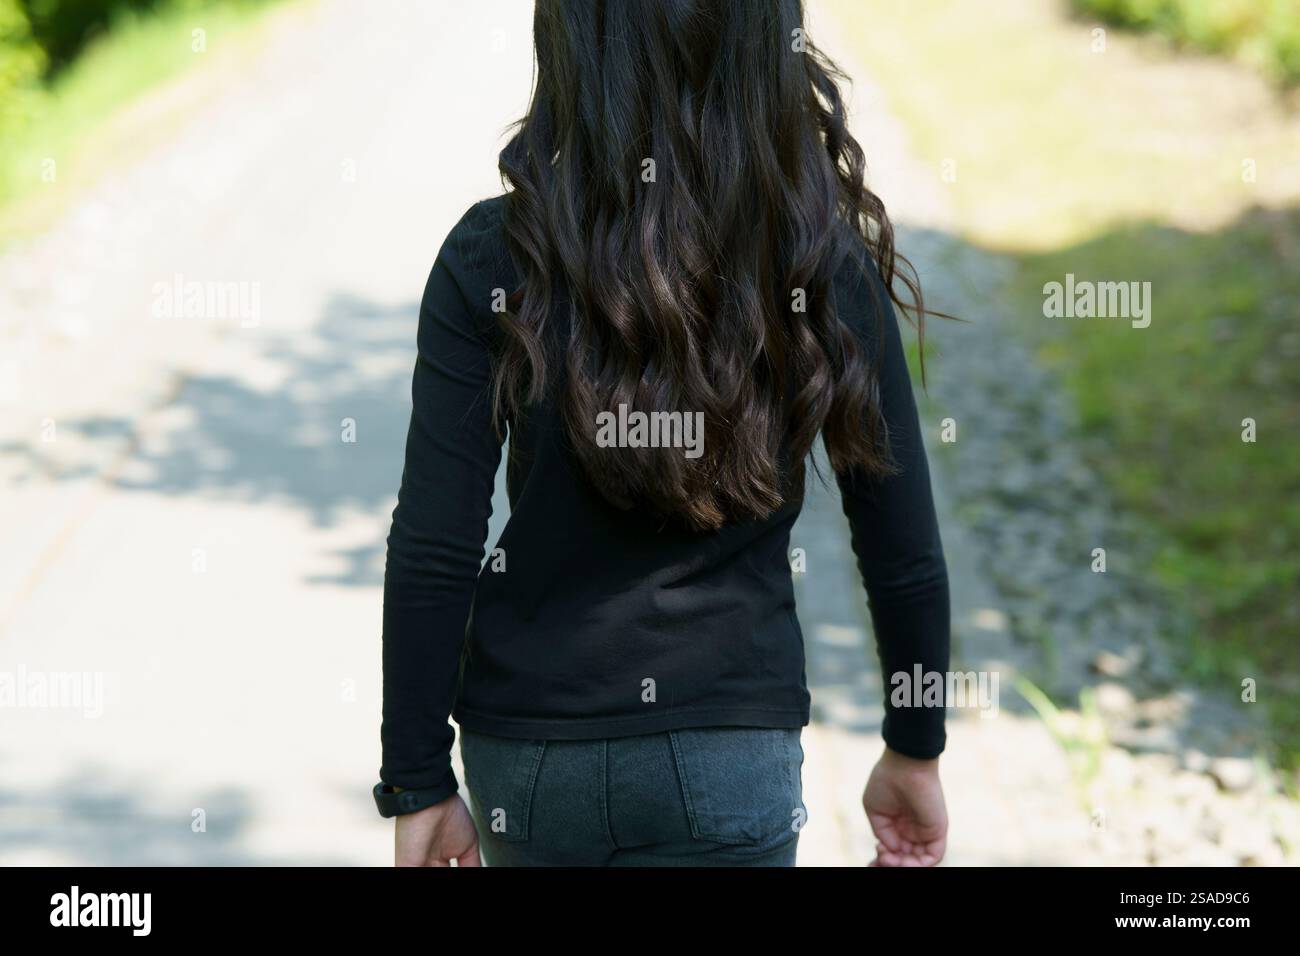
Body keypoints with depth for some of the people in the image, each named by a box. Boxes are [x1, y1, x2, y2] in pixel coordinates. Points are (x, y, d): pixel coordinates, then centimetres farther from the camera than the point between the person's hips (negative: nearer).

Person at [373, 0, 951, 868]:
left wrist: (420, 785, -2)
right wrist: (916, 751, 11)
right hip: (730, 749, -1)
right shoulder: (827, 269, -9)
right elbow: (904, 556, -3)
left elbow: (432, 555, -11)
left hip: (524, 751, 1)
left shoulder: (493, 259, -10)